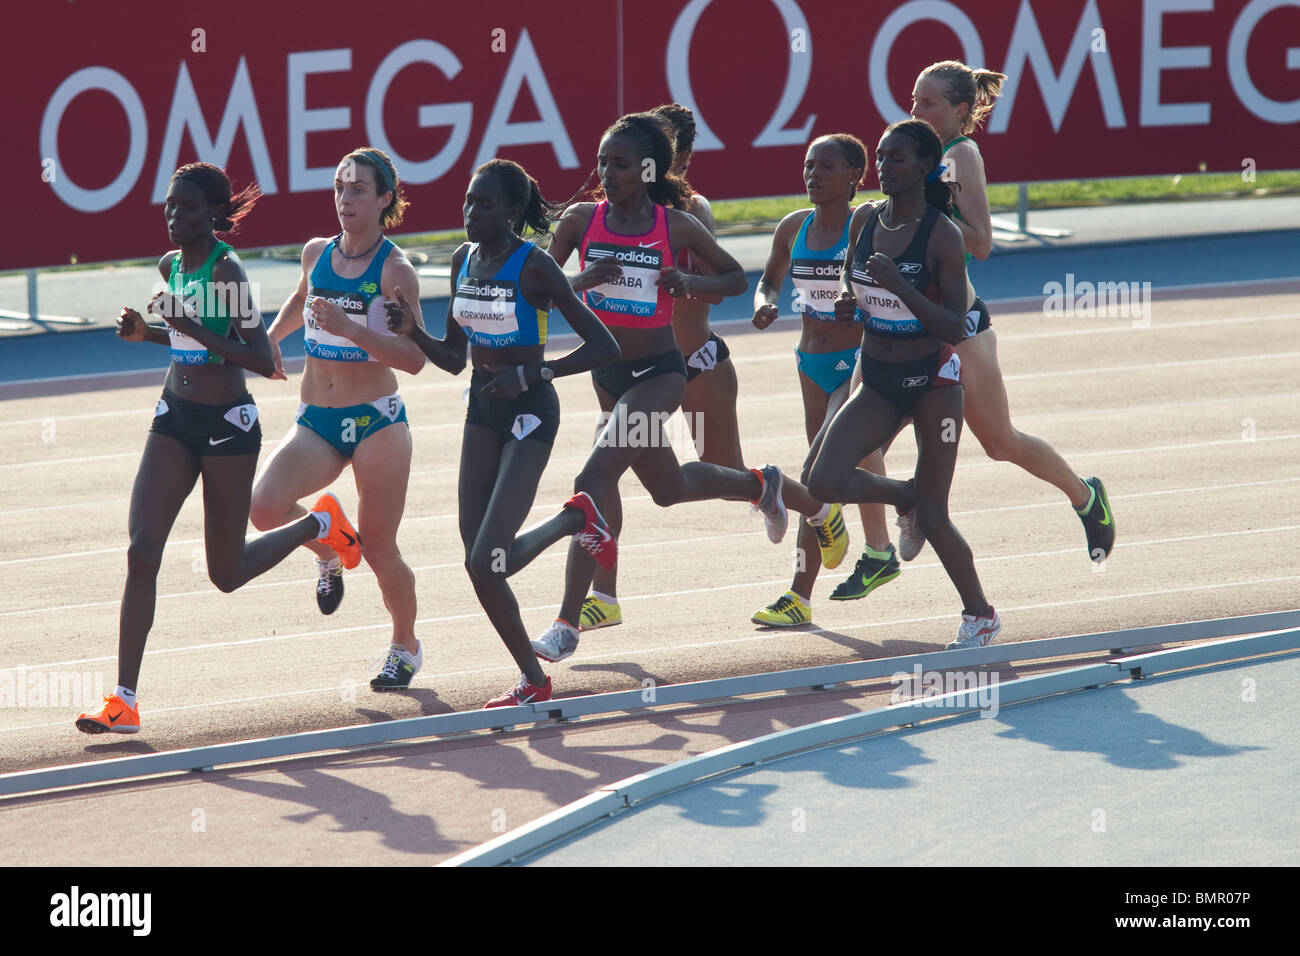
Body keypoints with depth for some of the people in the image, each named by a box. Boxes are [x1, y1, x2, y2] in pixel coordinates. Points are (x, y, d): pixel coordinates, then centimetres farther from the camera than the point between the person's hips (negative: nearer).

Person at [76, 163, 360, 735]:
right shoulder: (171, 266, 6)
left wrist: (194, 328, -28)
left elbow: (263, 361, -20)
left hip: (227, 426, -6)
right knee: (142, 553, -9)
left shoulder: (227, 270, -17)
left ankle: (319, 526, 35)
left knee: (226, 574, 7)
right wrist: (147, 333, 4)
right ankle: (124, 701, -10)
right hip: (174, 418, 6)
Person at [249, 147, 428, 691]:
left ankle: (406, 646, 27)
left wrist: (351, 328, -26)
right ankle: (329, 551, 12)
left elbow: (415, 358, -16)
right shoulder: (316, 254, 7)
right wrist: (272, 336, 19)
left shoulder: (395, 271, -9)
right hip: (315, 422, 4)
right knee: (266, 507, -21)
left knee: (378, 548, 0)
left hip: (376, 421, -4)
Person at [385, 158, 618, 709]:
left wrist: (530, 375, -25)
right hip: (482, 411, 7)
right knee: (480, 563, 5)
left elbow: (603, 346, -17)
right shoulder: (464, 261, 6)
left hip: (529, 415, -7)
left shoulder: (533, 266, -15)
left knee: (485, 562, -15)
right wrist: (413, 332, -4)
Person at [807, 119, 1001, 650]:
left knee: (932, 518, -2)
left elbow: (956, 328, -18)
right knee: (825, 482, -14)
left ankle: (980, 614, 21)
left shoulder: (942, 235, -15)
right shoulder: (864, 220, 1)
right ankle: (906, 496, 17)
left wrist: (901, 287, -29)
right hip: (877, 381, 5)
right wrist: (846, 307, -6)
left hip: (932, 380, -5)